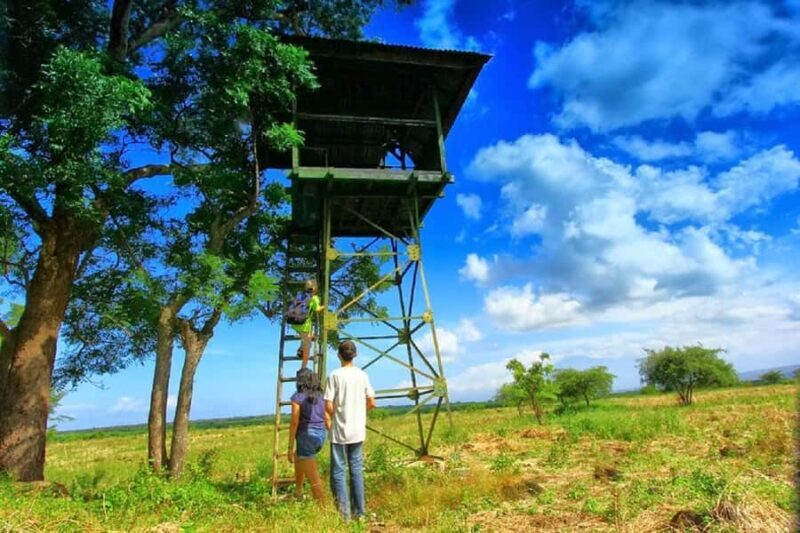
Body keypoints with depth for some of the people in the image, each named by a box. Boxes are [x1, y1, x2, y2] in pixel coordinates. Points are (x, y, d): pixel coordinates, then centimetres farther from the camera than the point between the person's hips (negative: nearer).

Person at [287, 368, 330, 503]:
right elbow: (327, 418, 9)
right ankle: (298, 491, 45)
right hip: (321, 435, 7)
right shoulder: (320, 395, 8)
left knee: (313, 478, 1)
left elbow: (295, 423, -12)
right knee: (298, 458, 34)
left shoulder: (298, 397, -9)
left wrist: (290, 447, -7)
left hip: (307, 436, -7)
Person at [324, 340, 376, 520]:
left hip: (339, 431, -4)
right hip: (358, 431, 4)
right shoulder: (362, 375, 0)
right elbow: (371, 403, 3)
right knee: (357, 470, 14)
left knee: (338, 471, 7)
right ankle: (359, 511, 21)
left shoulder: (335, 375, -12)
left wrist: (335, 416, 6)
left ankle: (344, 513, 10)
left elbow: (328, 406, -14)